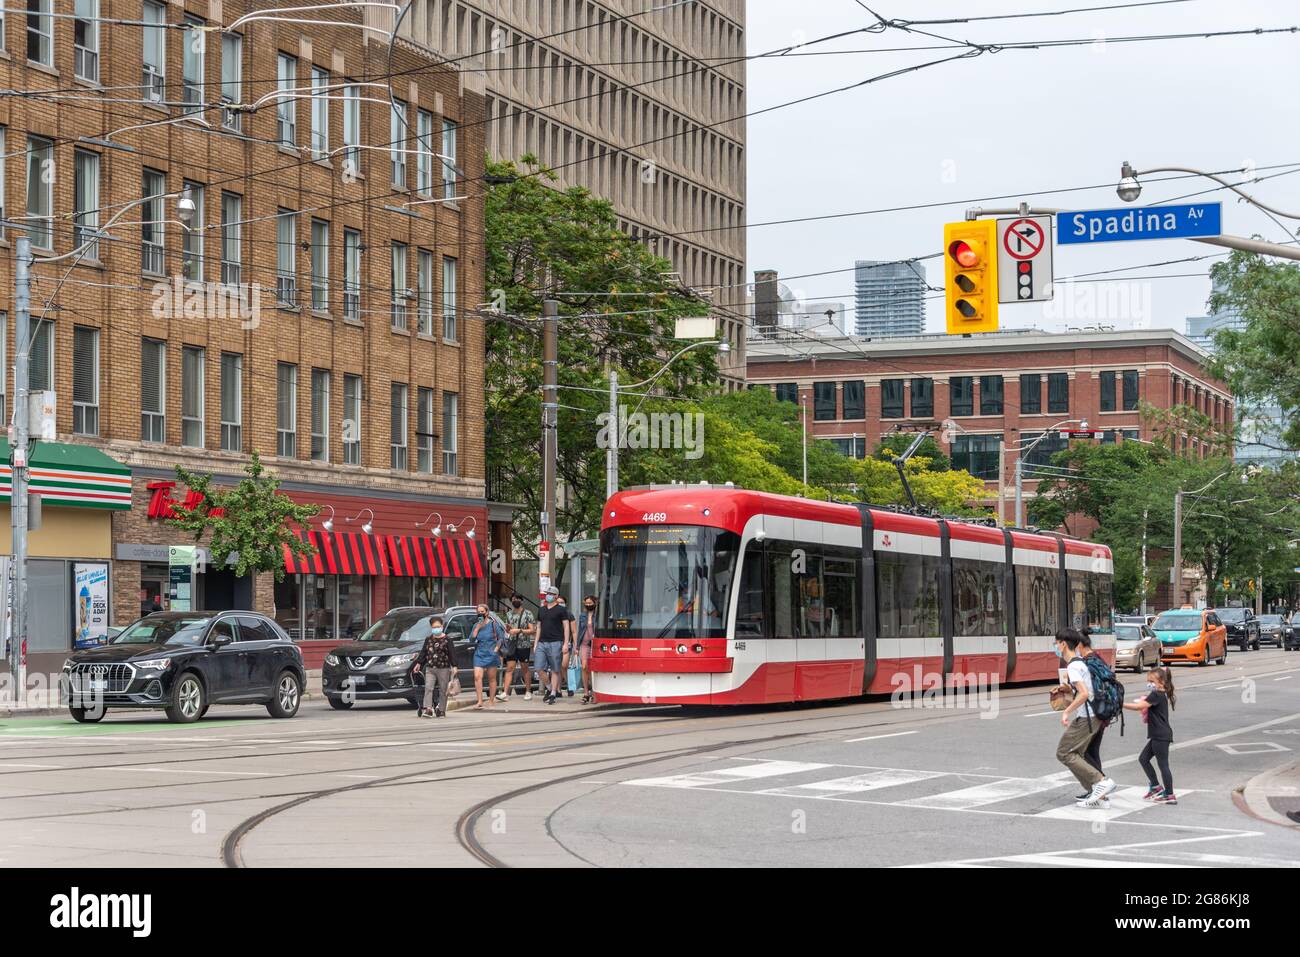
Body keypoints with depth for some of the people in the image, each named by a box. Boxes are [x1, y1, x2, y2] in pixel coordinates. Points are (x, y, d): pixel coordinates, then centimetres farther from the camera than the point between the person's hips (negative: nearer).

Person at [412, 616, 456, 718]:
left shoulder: (447, 639, -2)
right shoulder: (428, 640, 11)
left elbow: (452, 653, -4)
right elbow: (423, 652, 16)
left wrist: (454, 666, -10)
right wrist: (418, 663, 10)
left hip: (444, 668, -3)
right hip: (430, 668, 3)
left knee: (443, 690, 3)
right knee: (428, 688, -10)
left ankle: (441, 710, 11)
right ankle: (428, 709, -16)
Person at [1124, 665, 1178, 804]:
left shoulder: (1156, 695, -16)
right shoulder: (1161, 695, 16)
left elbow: (1139, 706, -26)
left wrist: (1121, 704, -22)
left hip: (1161, 736, -10)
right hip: (1158, 736, 10)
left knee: (1163, 764, -5)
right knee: (1143, 758, 15)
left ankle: (1169, 795, -2)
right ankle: (1155, 786, 22)